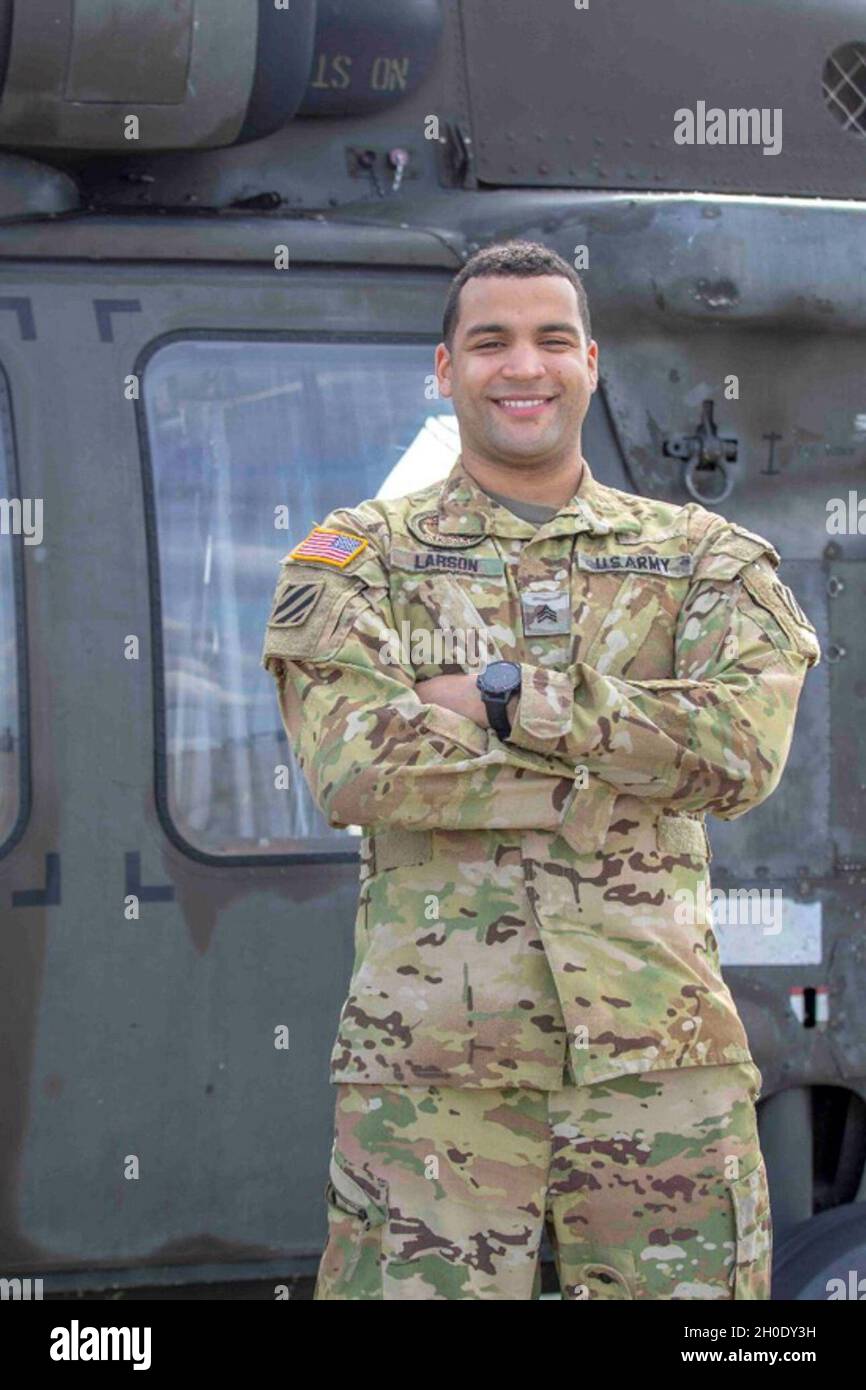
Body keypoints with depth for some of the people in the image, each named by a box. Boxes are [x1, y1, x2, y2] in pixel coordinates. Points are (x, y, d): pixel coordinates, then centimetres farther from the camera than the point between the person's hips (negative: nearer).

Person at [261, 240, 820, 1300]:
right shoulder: (358, 559, 8)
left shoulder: (704, 559, 12)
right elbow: (354, 768, -10)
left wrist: (511, 694, -12)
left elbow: (744, 751, -7)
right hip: (429, 1054, -1)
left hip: (658, 1051, 2)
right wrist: (636, 759, -9)